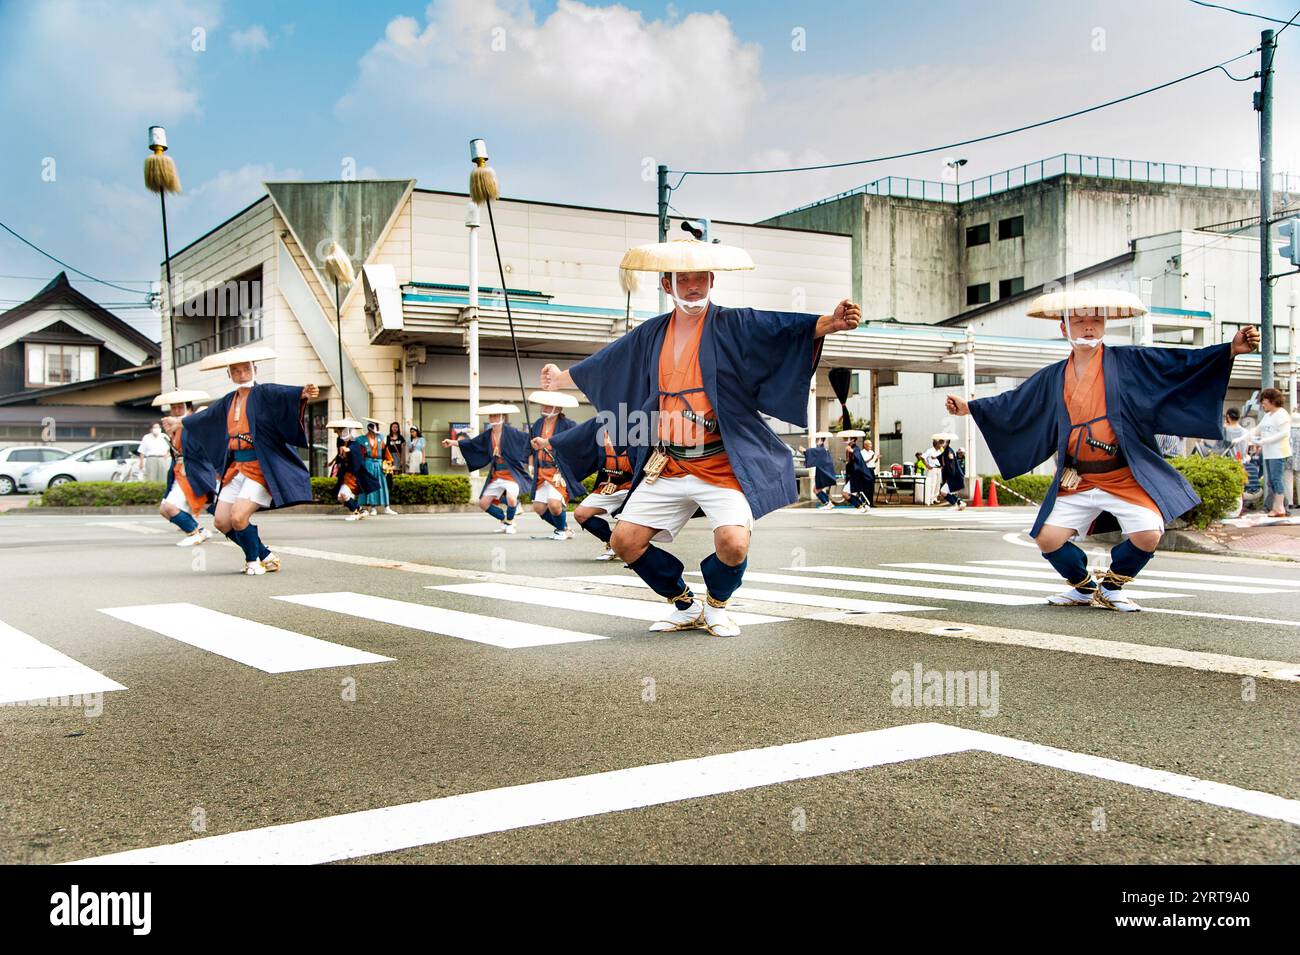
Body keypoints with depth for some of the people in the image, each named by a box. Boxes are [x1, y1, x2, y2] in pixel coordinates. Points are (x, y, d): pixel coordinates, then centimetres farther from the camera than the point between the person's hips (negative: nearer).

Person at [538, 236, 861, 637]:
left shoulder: (731, 325, -2)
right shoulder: (651, 334, 12)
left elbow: (784, 328, -19)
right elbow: (604, 364, 29)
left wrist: (829, 322, -39)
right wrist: (562, 378, 43)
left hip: (723, 464, -5)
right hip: (667, 468, 5)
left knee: (733, 544, -24)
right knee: (625, 541, 0)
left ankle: (716, 605, 11)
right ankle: (684, 605, 23)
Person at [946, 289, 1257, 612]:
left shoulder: (1127, 362, 1)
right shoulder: (1052, 378, 11)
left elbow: (1181, 363, -6)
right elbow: (1012, 404, 22)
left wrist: (1231, 350, -17)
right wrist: (970, 407, 22)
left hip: (1126, 476, -3)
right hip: (1076, 482, 3)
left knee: (1148, 536, -21)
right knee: (1048, 539, -8)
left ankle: (1111, 586, 9)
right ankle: (1085, 588, 22)